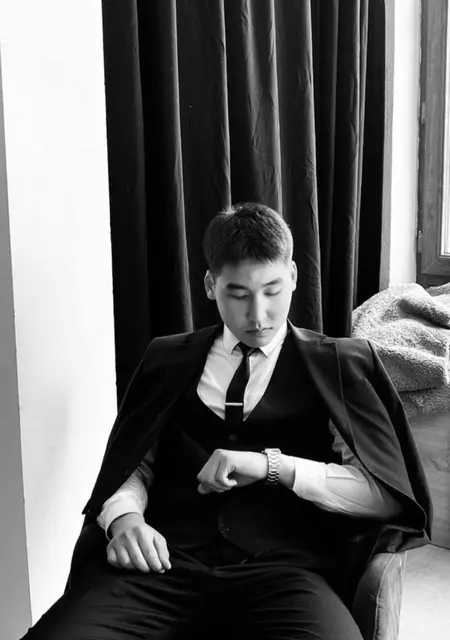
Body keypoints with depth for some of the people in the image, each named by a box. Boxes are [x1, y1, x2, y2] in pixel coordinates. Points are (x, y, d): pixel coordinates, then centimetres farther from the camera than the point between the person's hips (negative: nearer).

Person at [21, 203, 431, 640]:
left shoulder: (340, 363, 10)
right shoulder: (168, 358, 17)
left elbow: (387, 495, 3)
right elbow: (130, 465, 15)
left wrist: (273, 466, -10)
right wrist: (124, 517, -8)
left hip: (282, 569, -1)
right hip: (167, 563, 2)